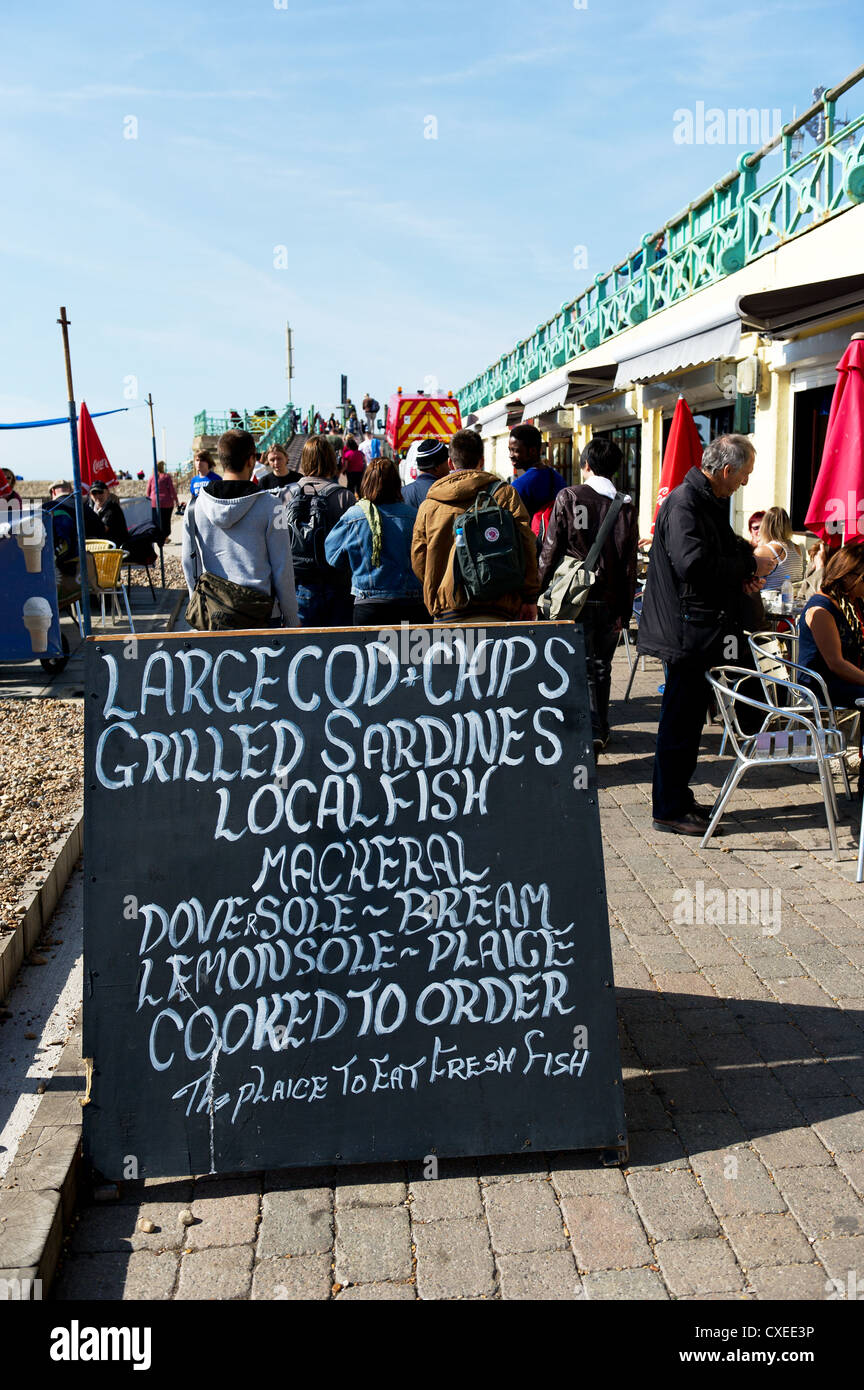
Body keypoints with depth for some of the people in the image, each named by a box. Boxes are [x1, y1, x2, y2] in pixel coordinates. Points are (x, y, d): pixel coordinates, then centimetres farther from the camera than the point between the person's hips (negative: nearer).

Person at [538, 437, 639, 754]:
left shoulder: (568, 497, -5)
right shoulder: (626, 506, 2)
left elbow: (551, 550, -6)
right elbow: (629, 563, 3)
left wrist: (537, 590, 2)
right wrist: (625, 609, 8)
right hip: (611, 600, 3)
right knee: (602, 667, 15)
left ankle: (591, 733, -10)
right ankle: (600, 729, 24)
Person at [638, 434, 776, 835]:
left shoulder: (710, 501, 15)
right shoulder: (683, 503, -18)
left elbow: (723, 548, 25)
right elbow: (694, 564, -30)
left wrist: (745, 569, 3)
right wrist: (749, 564, -18)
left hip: (701, 629, 10)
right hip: (686, 631, -10)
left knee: (689, 716, 16)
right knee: (680, 720, -2)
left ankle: (678, 797, 28)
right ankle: (669, 810, 7)